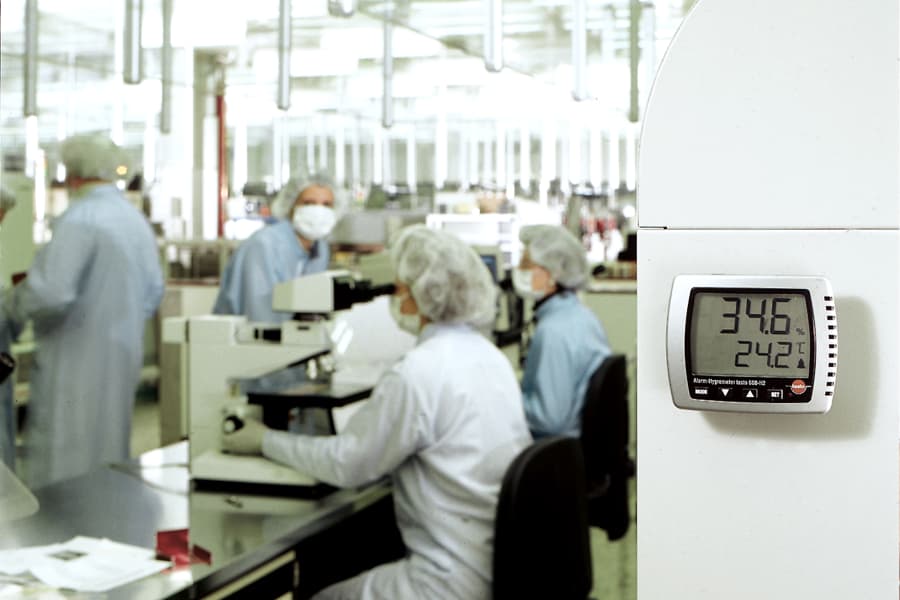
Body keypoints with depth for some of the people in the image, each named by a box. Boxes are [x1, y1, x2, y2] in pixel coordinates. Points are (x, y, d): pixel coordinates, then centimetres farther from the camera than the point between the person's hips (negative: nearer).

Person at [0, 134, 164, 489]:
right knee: (109, 457, 16)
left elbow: (50, 291, -25)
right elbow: (153, 294, 17)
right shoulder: (137, 220, 10)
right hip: (123, 360, 8)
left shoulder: (80, 219, -16)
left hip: (78, 363, -8)